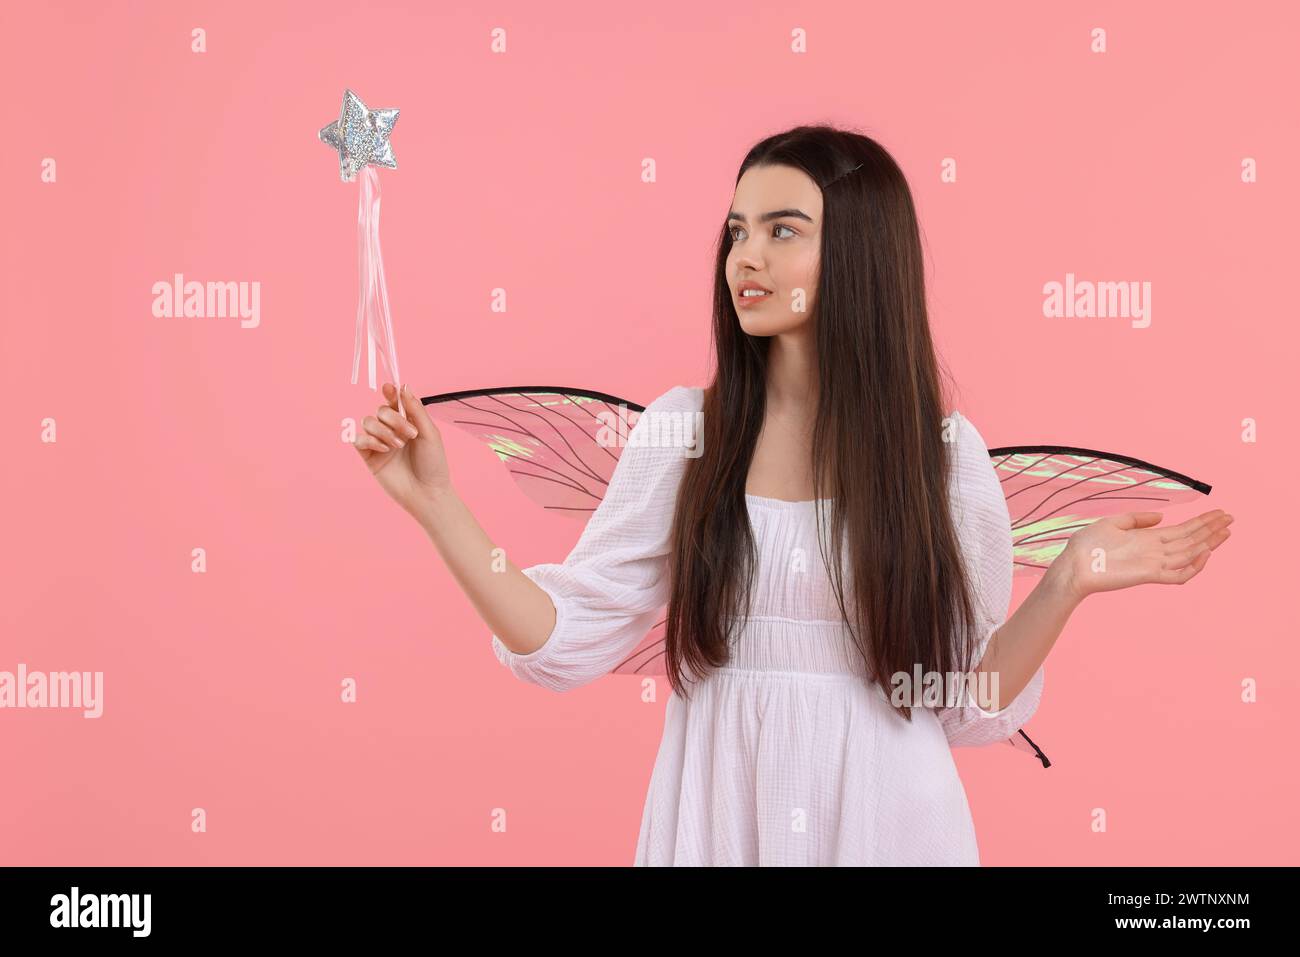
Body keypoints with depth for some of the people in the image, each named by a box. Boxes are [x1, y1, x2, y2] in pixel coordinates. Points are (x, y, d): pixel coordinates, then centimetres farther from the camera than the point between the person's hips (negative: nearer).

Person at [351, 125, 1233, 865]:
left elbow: (969, 705, -1)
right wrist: (436, 501, -11)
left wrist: (1068, 582, -13)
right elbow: (567, 641, -5)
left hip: (883, 820, -1)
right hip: (719, 817, 1)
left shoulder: (945, 450, -4)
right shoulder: (680, 429, -2)